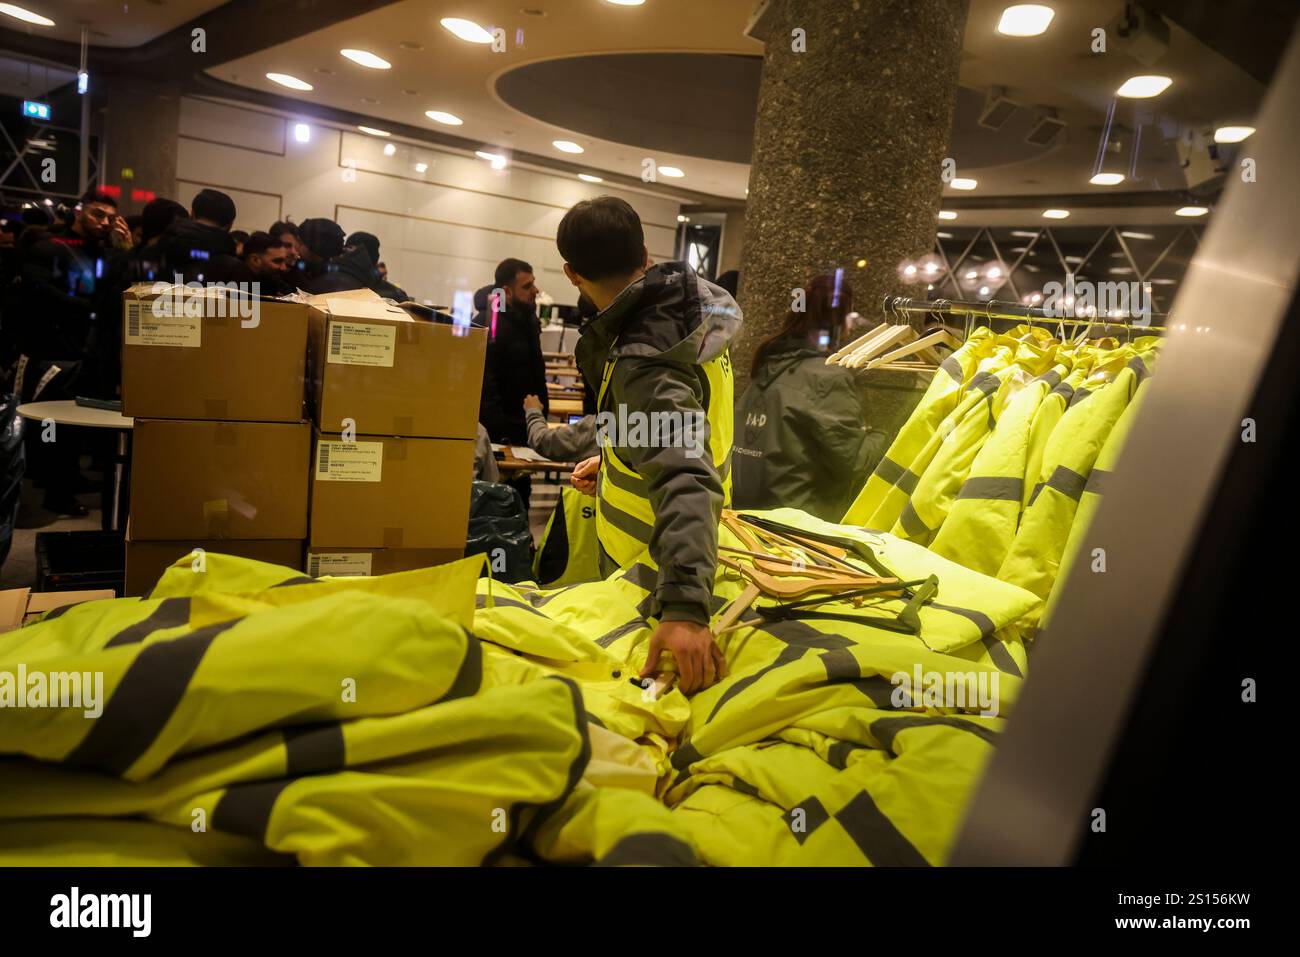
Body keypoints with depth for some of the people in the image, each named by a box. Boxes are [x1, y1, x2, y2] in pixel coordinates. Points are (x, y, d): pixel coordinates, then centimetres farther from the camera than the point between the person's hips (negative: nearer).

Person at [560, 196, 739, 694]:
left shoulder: (643, 365, -33)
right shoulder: (695, 303, -5)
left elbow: (685, 483, -47)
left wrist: (684, 606, -57)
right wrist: (615, 460, 15)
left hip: (652, 565, -9)